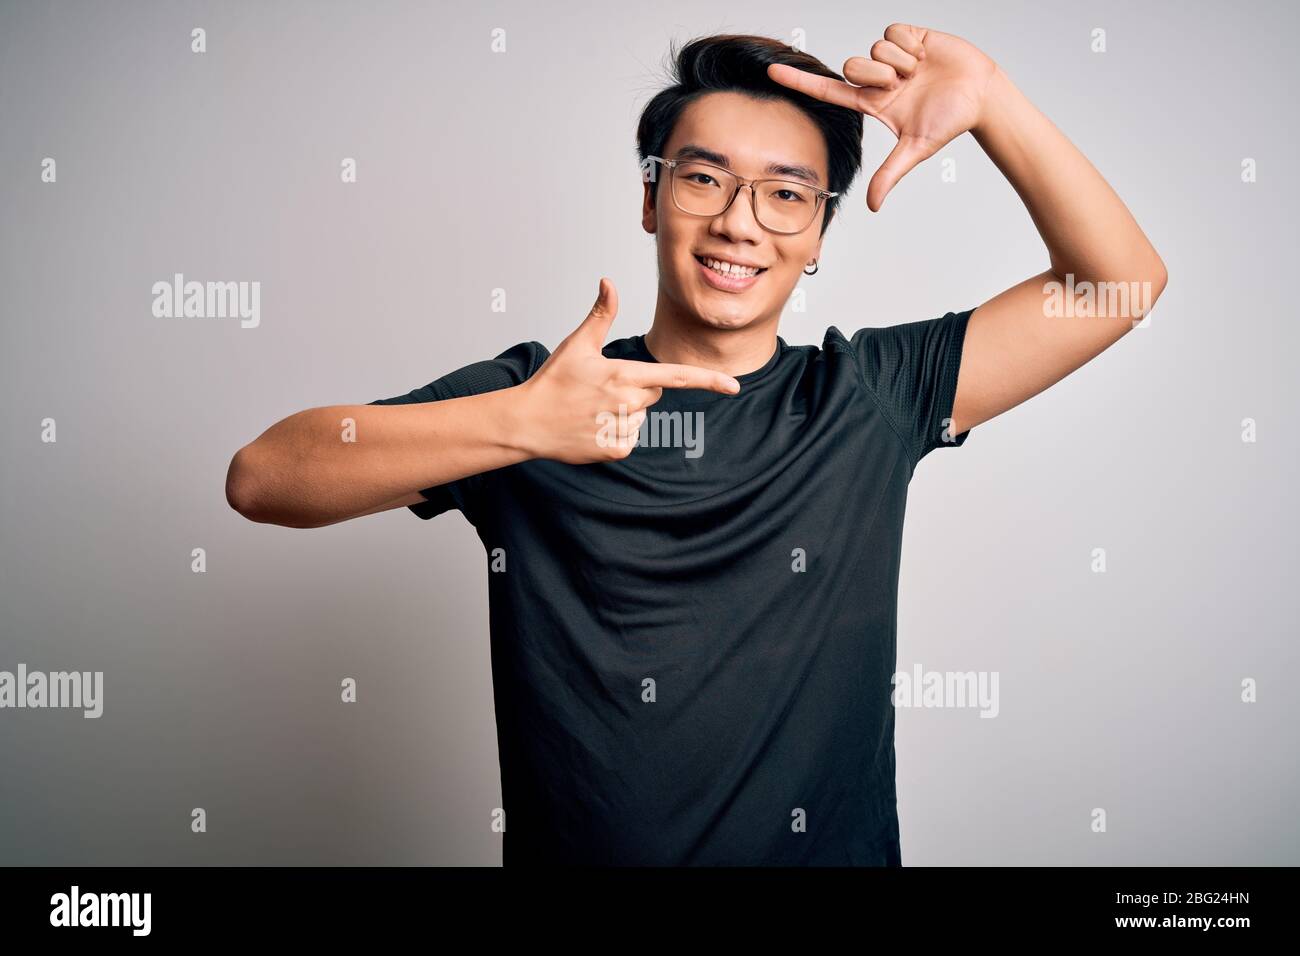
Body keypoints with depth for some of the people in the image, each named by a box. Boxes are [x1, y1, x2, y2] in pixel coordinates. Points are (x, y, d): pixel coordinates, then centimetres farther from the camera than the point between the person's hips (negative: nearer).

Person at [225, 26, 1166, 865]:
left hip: (832, 843, 1)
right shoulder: (527, 394, -7)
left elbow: (1122, 279, -3)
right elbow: (263, 476, -16)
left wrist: (987, 99, -14)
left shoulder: (869, 397, -4)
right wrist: (520, 423, -29)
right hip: (567, 844, 0)